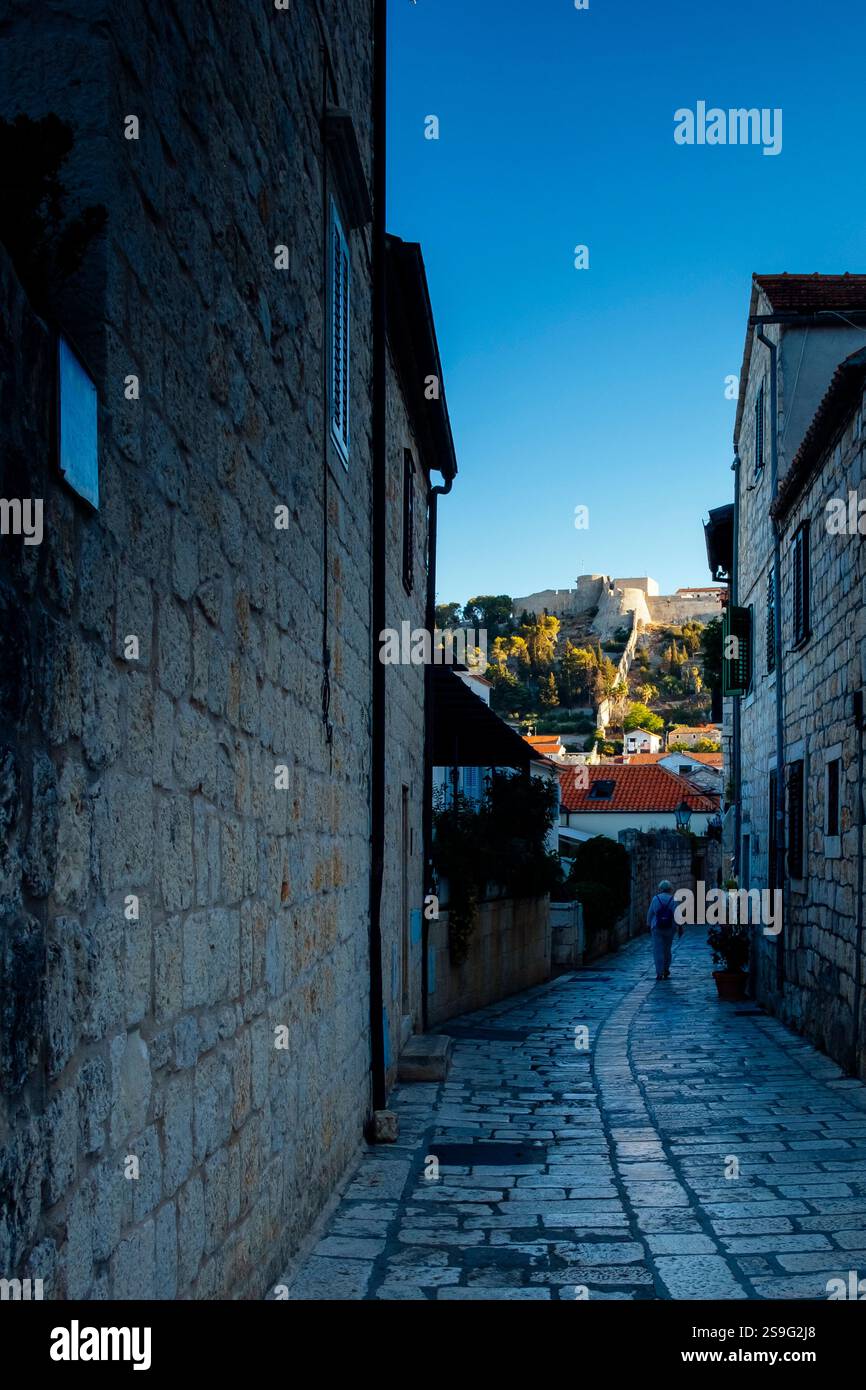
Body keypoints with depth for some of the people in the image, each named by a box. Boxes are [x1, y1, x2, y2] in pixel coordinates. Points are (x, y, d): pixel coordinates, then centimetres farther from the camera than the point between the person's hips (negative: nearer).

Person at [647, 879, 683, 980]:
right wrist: (680, 927, 0)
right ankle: (666, 970, 27)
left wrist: (649, 924, 15)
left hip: (657, 929, -2)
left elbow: (650, 914, 1)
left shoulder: (655, 899, -4)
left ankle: (659, 973, -9)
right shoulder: (673, 900, -4)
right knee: (667, 949, 18)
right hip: (669, 929, 2)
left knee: (658, 950, -2)